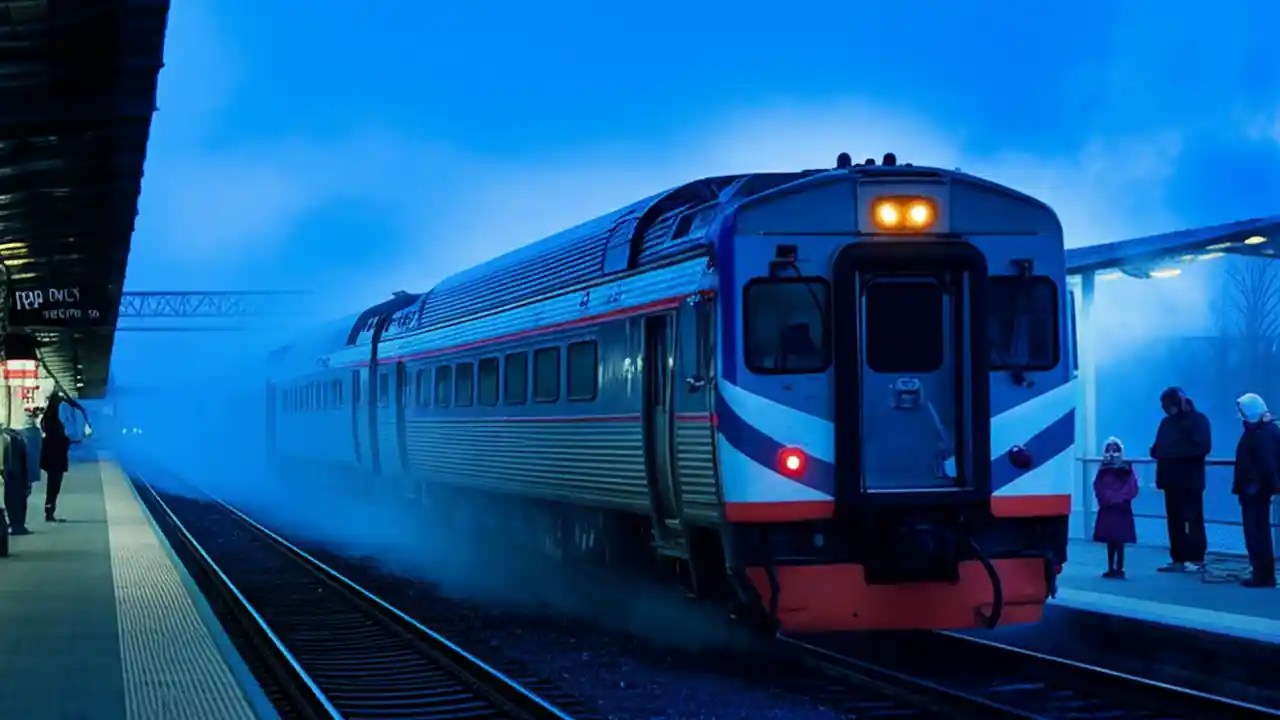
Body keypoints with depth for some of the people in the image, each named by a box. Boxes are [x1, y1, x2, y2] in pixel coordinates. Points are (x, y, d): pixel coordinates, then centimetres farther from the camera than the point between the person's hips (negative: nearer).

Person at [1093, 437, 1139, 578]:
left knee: (1119, 540, -5)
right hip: (1106, 509, 4)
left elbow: (1131, 488, -10)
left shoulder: (1126, 469, -2)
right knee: (1109, 540, 9)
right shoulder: (1103, 471, 8)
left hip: (1121, 510, -4)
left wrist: (1118, 499, -18)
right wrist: (1106, 499, -14)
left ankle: (1119, 569, 0)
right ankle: (1111, 568, 15)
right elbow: (1098, 488, 1)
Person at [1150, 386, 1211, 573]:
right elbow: (1158, 447, 17)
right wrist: (1157, 452, -7)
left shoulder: (1198, 420, -3)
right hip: (1171, 479, 7)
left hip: (1190, 480, -7)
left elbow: (1202, 447, -13)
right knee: (1174, 521, 6)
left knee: (1193, 520, -7)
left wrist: (1175, 452, -18)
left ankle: (1196, 560, -7)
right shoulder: (1167, 422, 16)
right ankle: (1178, 559, 10)